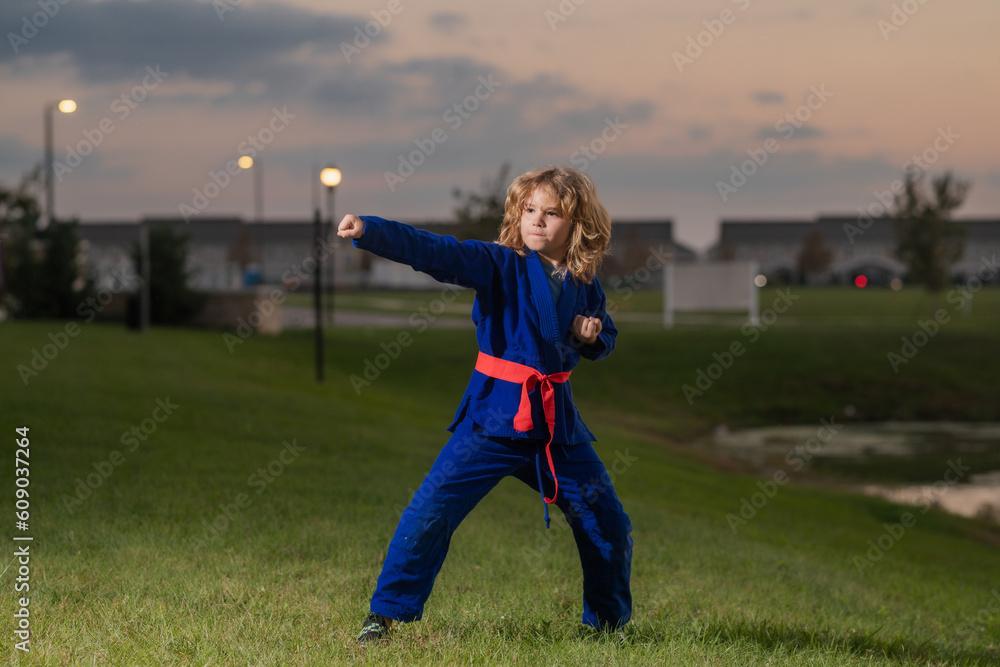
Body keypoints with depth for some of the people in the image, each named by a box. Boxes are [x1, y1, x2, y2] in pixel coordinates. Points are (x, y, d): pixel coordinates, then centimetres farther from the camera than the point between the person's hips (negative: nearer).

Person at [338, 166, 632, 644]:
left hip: (556, 421, 4)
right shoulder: (499, 264, -6)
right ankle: (385, 613, 0)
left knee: (607, 522, 9)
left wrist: (593, 336, -3)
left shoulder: (584, 286, 6)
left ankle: (609, 618, 31)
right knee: (433, 507, -13)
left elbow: (605, 339, 23)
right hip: (494, 415, -4)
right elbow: (436, 253, -19)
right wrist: (370, 231, -33)